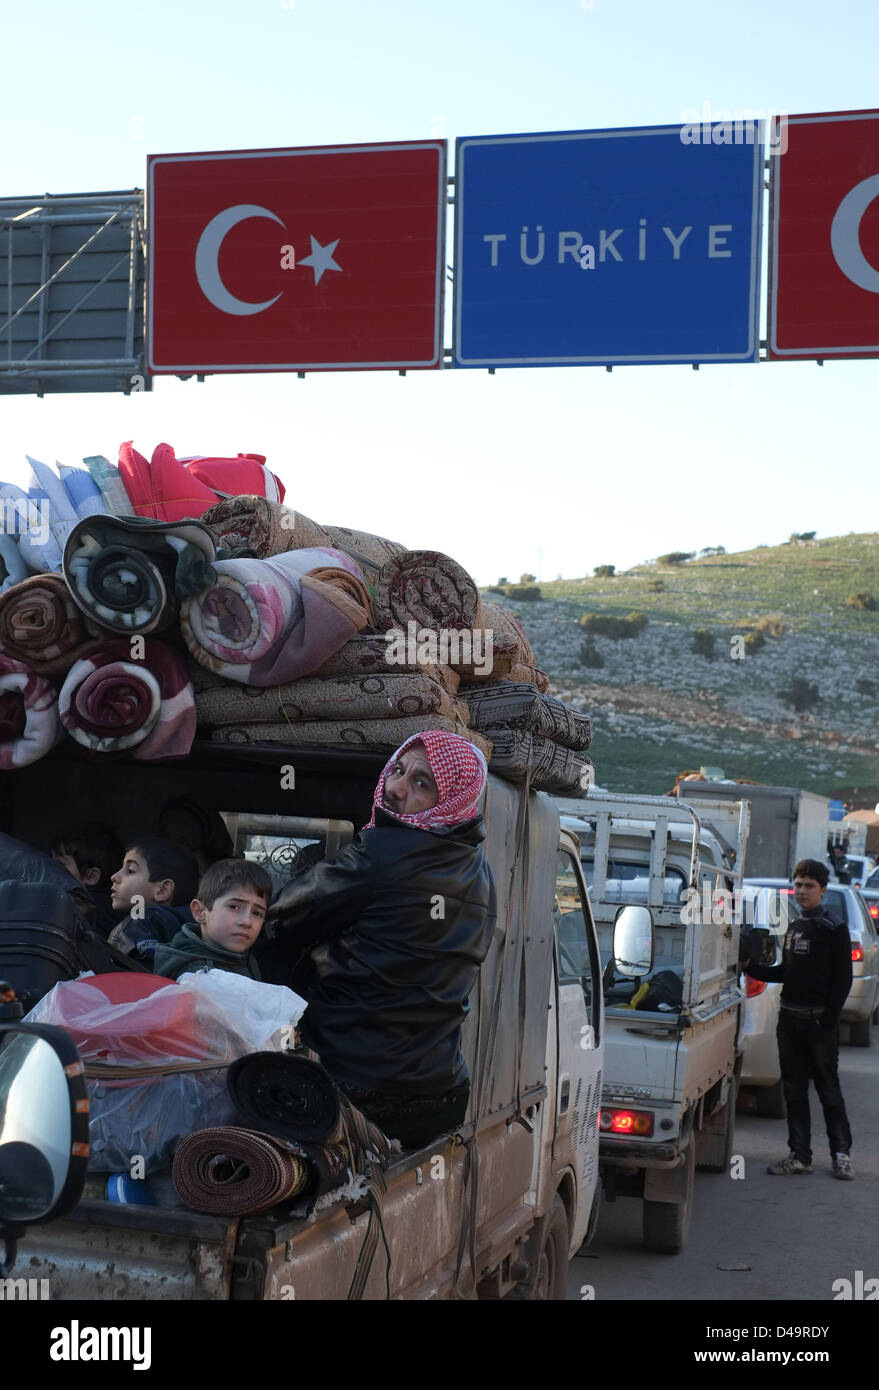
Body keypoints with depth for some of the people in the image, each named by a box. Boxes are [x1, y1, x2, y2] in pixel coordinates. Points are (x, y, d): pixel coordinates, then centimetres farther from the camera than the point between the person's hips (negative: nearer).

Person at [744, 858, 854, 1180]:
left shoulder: (834, 930, -7)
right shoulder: (794, 928, 13)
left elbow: (842, 980, -11)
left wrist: (828, 1021, -16)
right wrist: (752, 968, 6)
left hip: (820, 1022, -7)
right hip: (790, 1019, 7)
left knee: (828, 1089, 1)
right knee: (794, 1090, 8)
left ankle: (841, 1153, 10)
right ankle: (800, 1155, 13)